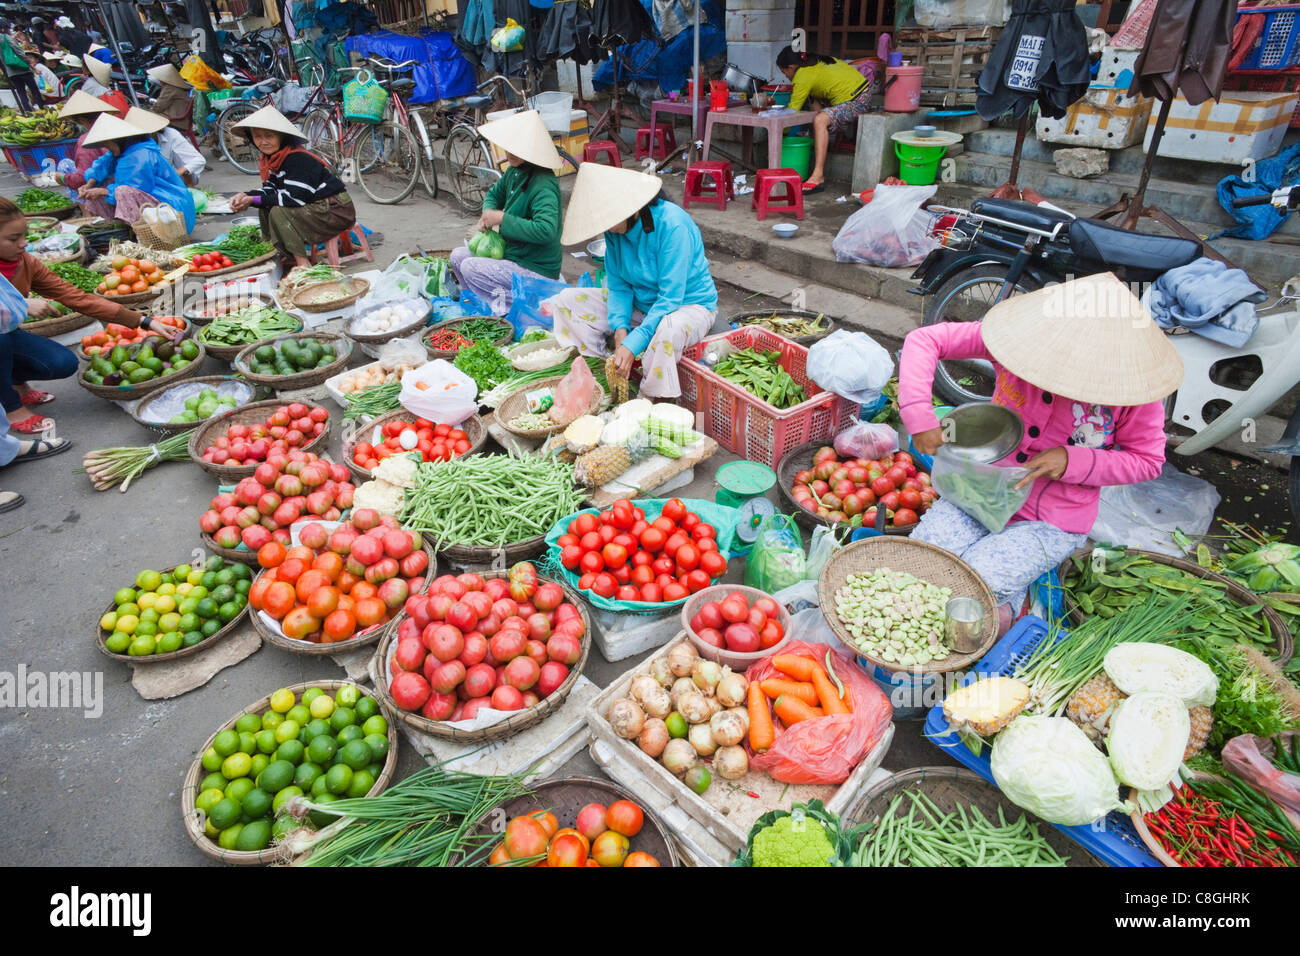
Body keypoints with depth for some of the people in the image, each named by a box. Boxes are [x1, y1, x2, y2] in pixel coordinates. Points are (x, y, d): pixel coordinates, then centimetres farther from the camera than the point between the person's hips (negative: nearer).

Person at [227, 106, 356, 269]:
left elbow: (295, 198, -25)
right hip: (317, 207, 10)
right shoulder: (269, 159, 7)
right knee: (265, 209, 7)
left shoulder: (297, 159, -21)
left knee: (279, 212, -24)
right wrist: (245, 196, -8)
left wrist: (254, 200, -18)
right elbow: (270, 190, 11)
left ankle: (303, 262, -20)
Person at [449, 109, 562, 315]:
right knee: (458, 256, 9)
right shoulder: (515, 171, 5)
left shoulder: (543, 185, -24)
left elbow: (546, 230, -36)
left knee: (470, 268, -20)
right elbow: (494, 194, 23)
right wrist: (487, 216, -1)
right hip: (512, 254, 10)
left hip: (536, 270, -10)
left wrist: (501, 218, -26)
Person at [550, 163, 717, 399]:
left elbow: (670, 298, -29)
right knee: (566, 301, -2)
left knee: (667, 329, -44)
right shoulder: (615, 229, -8)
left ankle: (647, 403, -20)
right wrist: (620, 328, -21)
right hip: (639, 303, 7)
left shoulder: (672, 225, -27)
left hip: (690, 305, -7)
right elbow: (618, 286, -2)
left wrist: (633, 344, -35)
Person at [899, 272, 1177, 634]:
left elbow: (1148, 459, -4)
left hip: (1053, 521, -2)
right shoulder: (1020, 333, -14)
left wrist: (1072, 461, -22)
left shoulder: (1131, 382, -16)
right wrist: (919, 416, -24)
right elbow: (924, 340, -12)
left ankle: (1007, 597, 15)